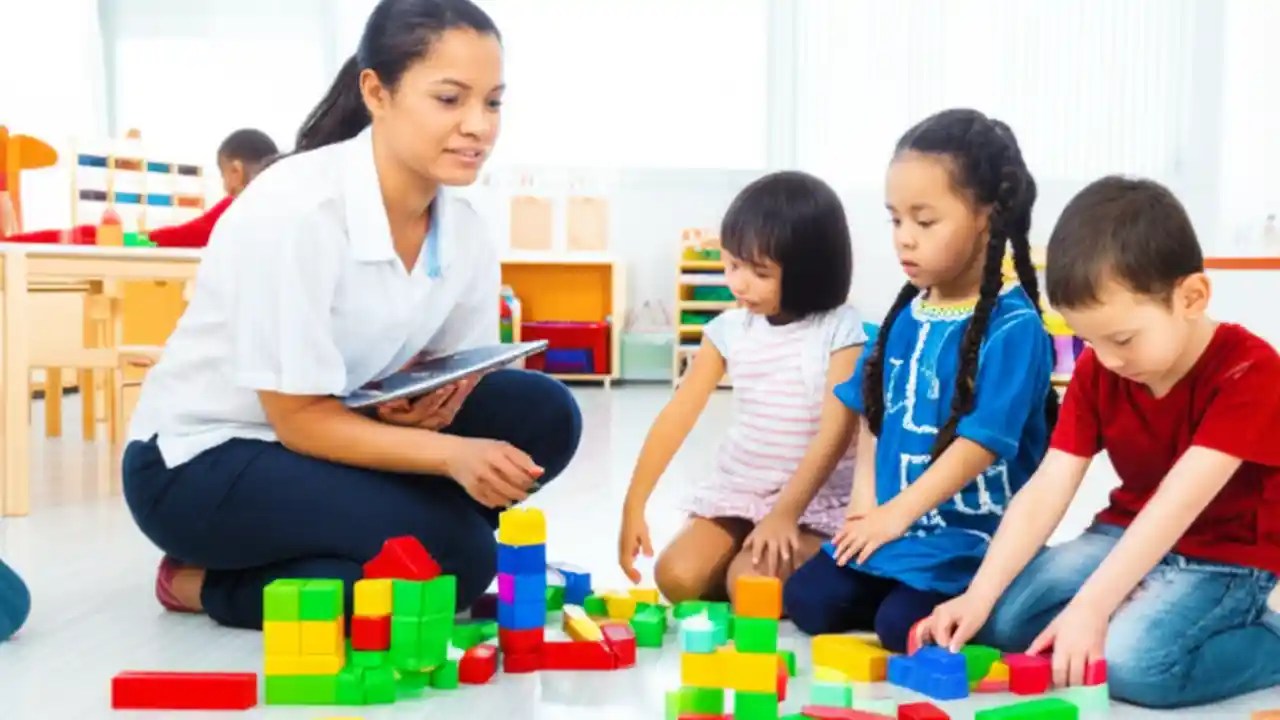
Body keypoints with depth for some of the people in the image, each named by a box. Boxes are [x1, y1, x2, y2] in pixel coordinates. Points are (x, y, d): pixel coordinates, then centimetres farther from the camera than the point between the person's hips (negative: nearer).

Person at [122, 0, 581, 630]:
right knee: (453, 554, -25)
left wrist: (432, 403, -20)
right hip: (199, 463, -7)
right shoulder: (292, 211, -26)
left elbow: (458, 379, 4)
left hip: (331, 432, 7)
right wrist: (453, 454, -33)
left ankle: (330, 551, -1)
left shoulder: (463, 230, -6)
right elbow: (299, 419, -23)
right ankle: (204, 582, -3)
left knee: (543, 415, -10)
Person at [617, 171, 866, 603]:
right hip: (736, 493, 4)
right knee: (676, 577, -16)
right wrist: (634, 505, -8)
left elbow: (836, 431, -16)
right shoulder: (729, 328, 0)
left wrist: (785, 513, -25)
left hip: (814, 503, -4)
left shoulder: (839, 329, -11)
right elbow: (677, 416, -2)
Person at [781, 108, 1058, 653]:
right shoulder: (906, 315, 6)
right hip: (887, 521, 7)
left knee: (903, 627, -23)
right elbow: (871, 411, 12)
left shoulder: (1013, 326, -15)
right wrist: (864, 500, 0)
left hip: (971, 538, -6)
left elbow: (981, 442, -19)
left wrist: (897, 514, -17)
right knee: (807, 601, -5)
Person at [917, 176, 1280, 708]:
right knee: (997, 618, -14)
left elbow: (1177, 505, -31)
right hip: (1127, 539, 5)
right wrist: (978, 595, -23)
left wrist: (1089, 607, -38)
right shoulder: (1097, 371, -4)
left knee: (1132, 661, -32)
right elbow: (1047, 489, -11)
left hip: (1225, 558, -5)